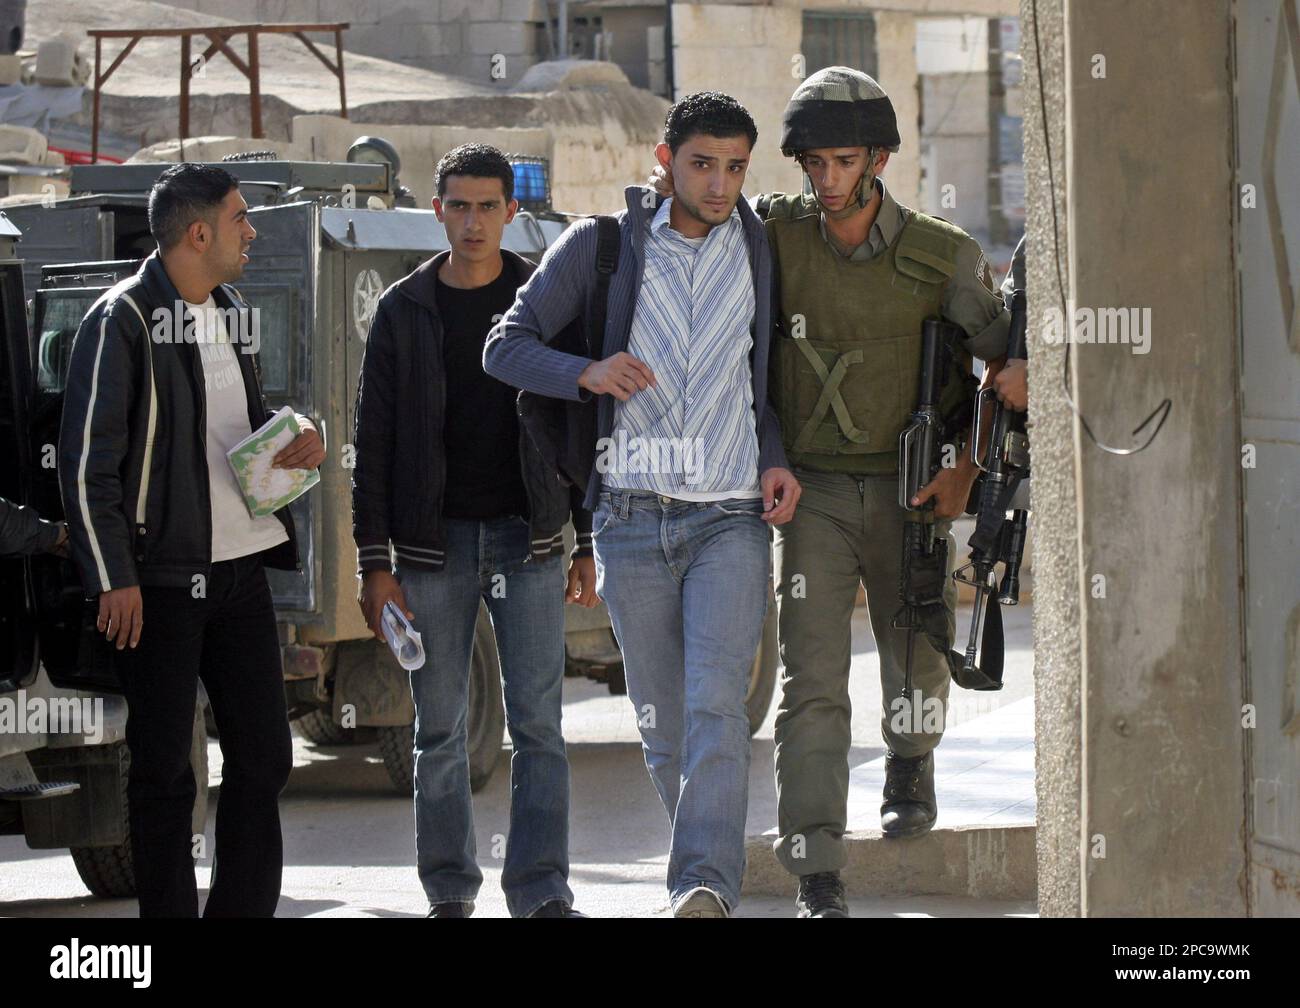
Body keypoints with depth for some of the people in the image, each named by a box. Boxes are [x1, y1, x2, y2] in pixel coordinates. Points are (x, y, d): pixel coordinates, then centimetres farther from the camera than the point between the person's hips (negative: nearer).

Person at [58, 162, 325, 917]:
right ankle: (169, 914, 4)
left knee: (264, 756, 8)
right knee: (164, 771, -2)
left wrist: (298, 440, 2)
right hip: (161, 582, -7)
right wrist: (116, 579, -15)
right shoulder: (123, 322, -10)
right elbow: (87, 464, -11)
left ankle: (244, 910, 16)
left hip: (239, 568, 7)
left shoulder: (233, 314, 13)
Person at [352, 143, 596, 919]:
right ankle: (451, 893, 13)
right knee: (440, 729, 5)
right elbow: (374, 440, 3)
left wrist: (589, 543, 4)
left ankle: (543, 892, -7)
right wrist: (375, 563, -3)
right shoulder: (405, 310, 4)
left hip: (528, 536, 0)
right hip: (435, 541, 1)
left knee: (538, 722, -7)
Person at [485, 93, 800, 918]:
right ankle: (704, 874, 19)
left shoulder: (763, 249, 8)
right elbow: (506, 347, 4)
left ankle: (706, 886, -30)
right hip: (633, 520, 1)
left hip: (731, 517, -1)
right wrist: (586, 372, -15)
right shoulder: (601, 246, 4)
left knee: (716, 705, -19)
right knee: (663, 721, 6)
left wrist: (777, 460, 0)